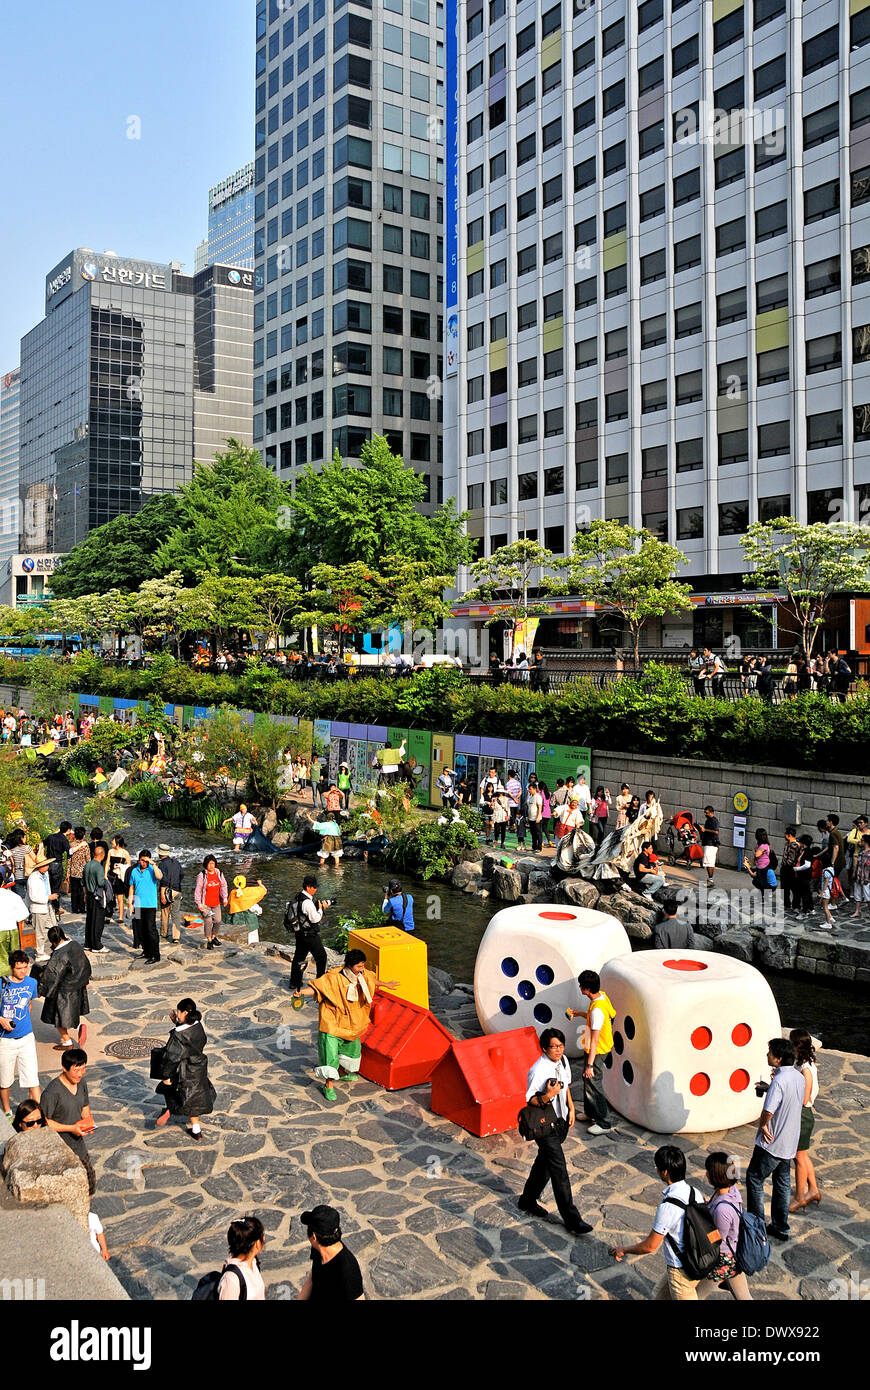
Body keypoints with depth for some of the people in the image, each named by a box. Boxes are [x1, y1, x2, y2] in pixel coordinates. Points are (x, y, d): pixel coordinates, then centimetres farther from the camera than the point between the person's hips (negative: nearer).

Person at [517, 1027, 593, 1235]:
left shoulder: (563, 1061, -1)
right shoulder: (538, 1070, -25)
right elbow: (530, 1099, -19)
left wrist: (571, 1108, 12)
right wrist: (548, 1096, -36)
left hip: (561, 1120, 8)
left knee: (545, 1161, 20)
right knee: (559, 1169, -7)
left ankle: (528, 1200, 37)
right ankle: (571, 1218, -1)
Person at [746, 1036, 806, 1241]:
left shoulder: (779, 1081, -27)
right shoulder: (799, 1077, 0)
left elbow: (769, 1111, -33)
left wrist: (763, 1125, -14)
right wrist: (769, 1088, 9)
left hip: (772, 1142, -8)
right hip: (790, 1142, 8)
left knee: (754, 1179, 8)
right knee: (782, 1183, 18)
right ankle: (780, 1228, 26)